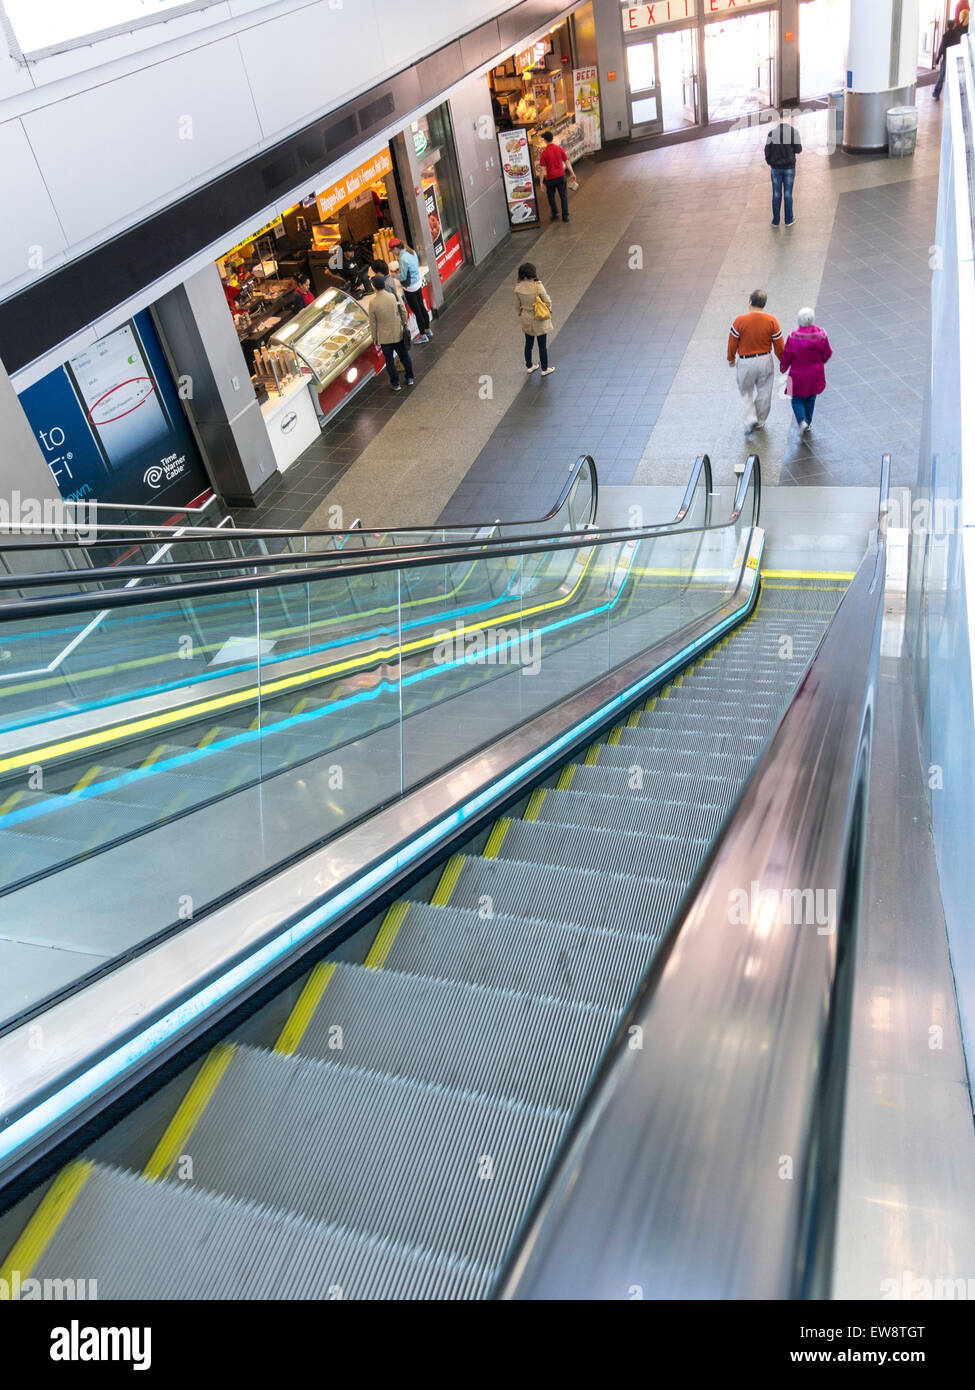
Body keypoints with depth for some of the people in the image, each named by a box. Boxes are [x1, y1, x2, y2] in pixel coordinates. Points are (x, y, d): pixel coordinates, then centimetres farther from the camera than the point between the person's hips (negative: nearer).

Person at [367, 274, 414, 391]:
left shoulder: (372, 302, -19)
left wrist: (374, 337, 3)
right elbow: (404, 312, -2)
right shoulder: (395, 296, -14)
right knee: (404, 356, 21)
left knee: (390, 361, 14)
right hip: (399, 333, 2)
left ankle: (395, 384, 24)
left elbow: (373, 322, -10)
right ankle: (410, 378, 33)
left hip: (384, 337, -2)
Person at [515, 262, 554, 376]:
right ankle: (544, 369, 23)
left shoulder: (518, 288, -14)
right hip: (539, 320, -4)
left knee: (528, 344, 22)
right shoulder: (538, 286, -25)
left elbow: (517, 305, -1)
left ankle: (529, 366, 37)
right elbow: (548, 301, -13)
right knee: (542, 345, 11)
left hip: (526, 320, 4)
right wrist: (549, 312, 7)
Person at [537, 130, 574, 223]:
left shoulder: (544, 153, -12)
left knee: (551, 196, 18)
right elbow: (567, 162, 3)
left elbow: (543, 169, -12)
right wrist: (572, 173, 13)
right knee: (563, 196, 10)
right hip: (561, 176, 2)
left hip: (550, 178, -2)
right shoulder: (559, 149, -4)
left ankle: (555, 214, 16)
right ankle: (565, 216, 10)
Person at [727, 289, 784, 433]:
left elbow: (732, 343, -8)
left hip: (745, 362, -2)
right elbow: (778, 345, -5)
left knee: (746, 392, 19)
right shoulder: (771, 321, -12)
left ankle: (750, 419, 4)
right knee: (764, 393, 18)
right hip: (765, 361, 2)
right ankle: (760, 422, 32)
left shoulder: (740, 320, -18)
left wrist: (731, 358, 10)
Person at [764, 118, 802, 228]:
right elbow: (798, 150, -5)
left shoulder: (772, 133, -8)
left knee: (776, 194, 8)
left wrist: (769, 162, 15)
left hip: (776, 168, 0)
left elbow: (767, 151, -2)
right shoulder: (794, 132, -10)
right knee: (788, 194, 8)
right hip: (789, 168, 0)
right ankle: (789, 220, 15)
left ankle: (775, 221, 12)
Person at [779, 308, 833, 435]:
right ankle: (808, 422, 34)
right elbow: (827, 354, -1)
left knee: (797, 400, 14)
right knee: (810, 399, 23)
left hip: (798, 375, -3)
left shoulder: (793, 338, -22)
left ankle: (802, 421, -8)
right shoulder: (821, 335, -13)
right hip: (816, 374, 3)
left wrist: (783, 368, 10)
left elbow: (786, 357, -12)